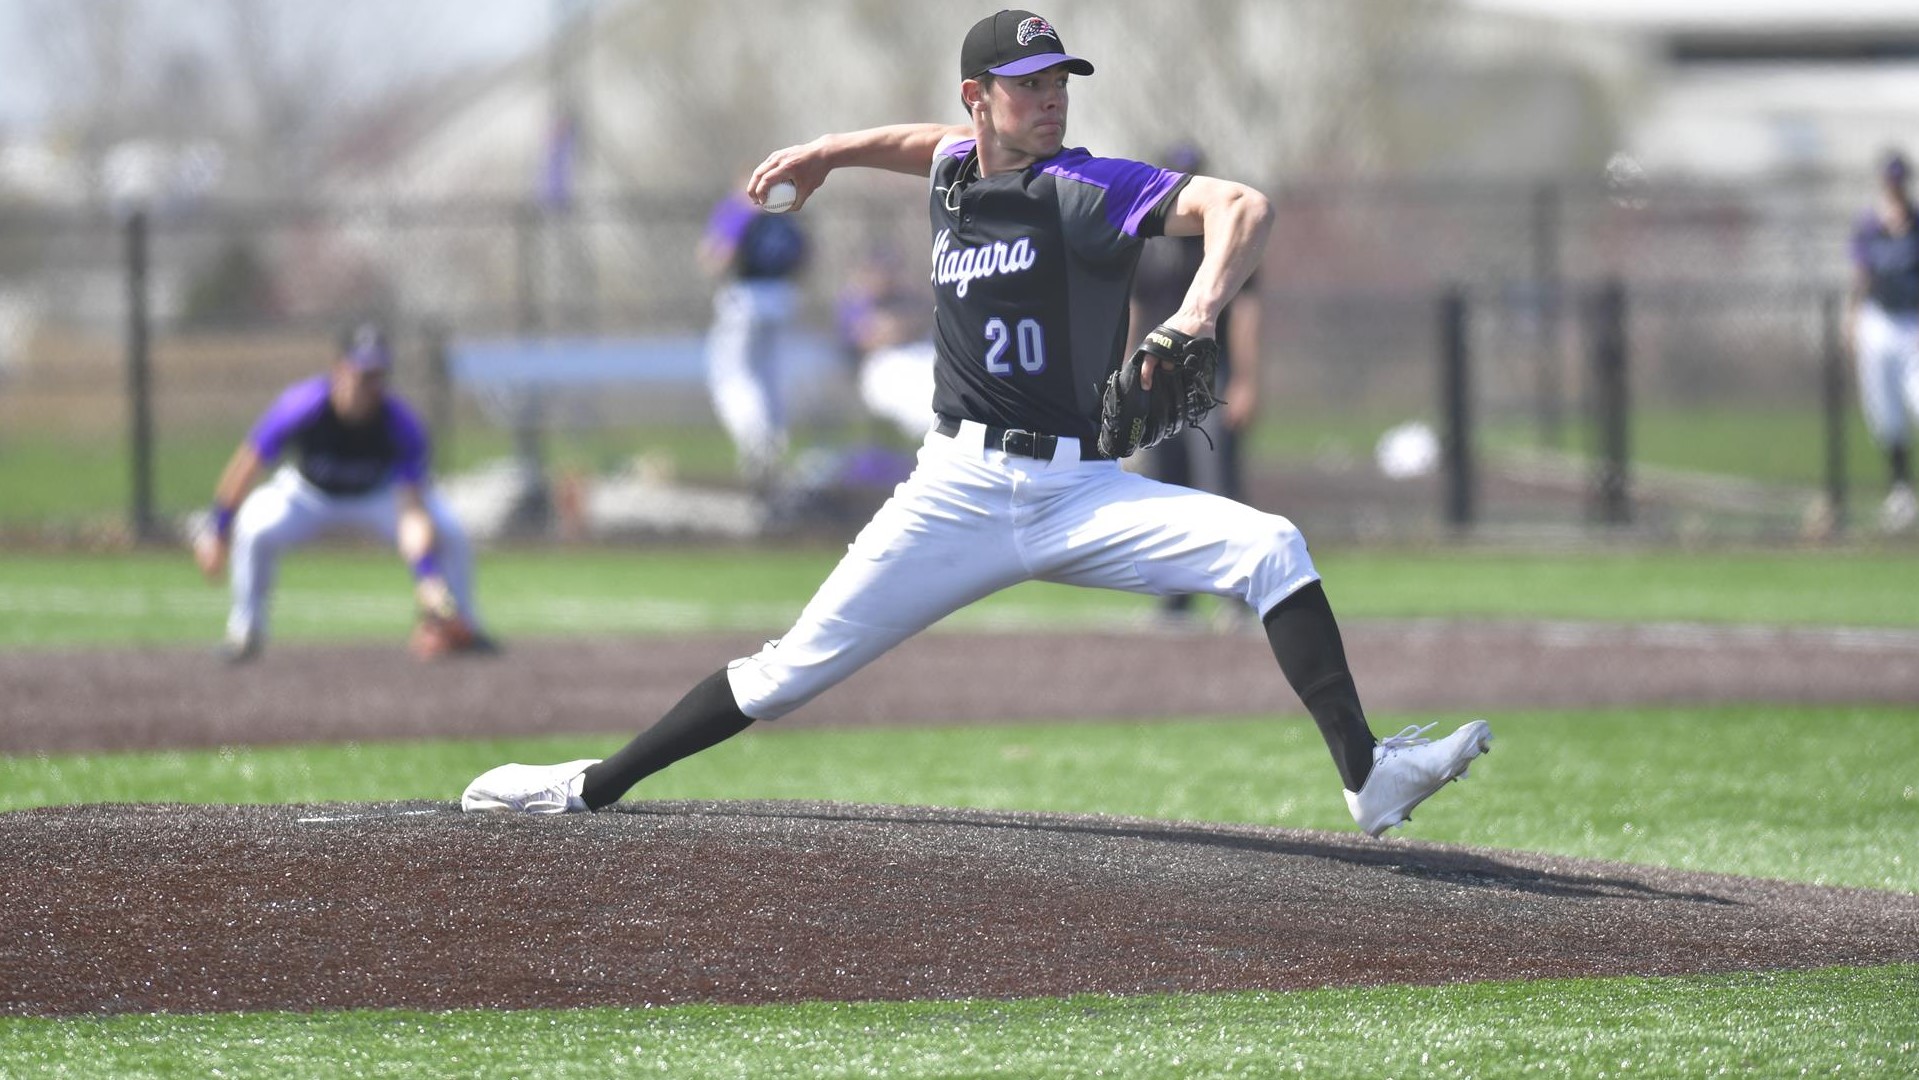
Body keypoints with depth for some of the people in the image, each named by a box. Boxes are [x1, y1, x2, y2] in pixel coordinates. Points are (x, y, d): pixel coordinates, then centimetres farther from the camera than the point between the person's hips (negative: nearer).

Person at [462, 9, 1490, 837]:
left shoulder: (1089, 189, -5)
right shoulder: (954, 173, 11)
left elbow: (1240, 206, -20)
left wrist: (1197, 313, -35)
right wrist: (833, 151, 31)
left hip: (1080, 491, -3)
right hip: (958, 492, 3)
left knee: (1269, 548, -23)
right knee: (798, 664, -3)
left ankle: (1367, 776, -25)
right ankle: (591, 787, 5)